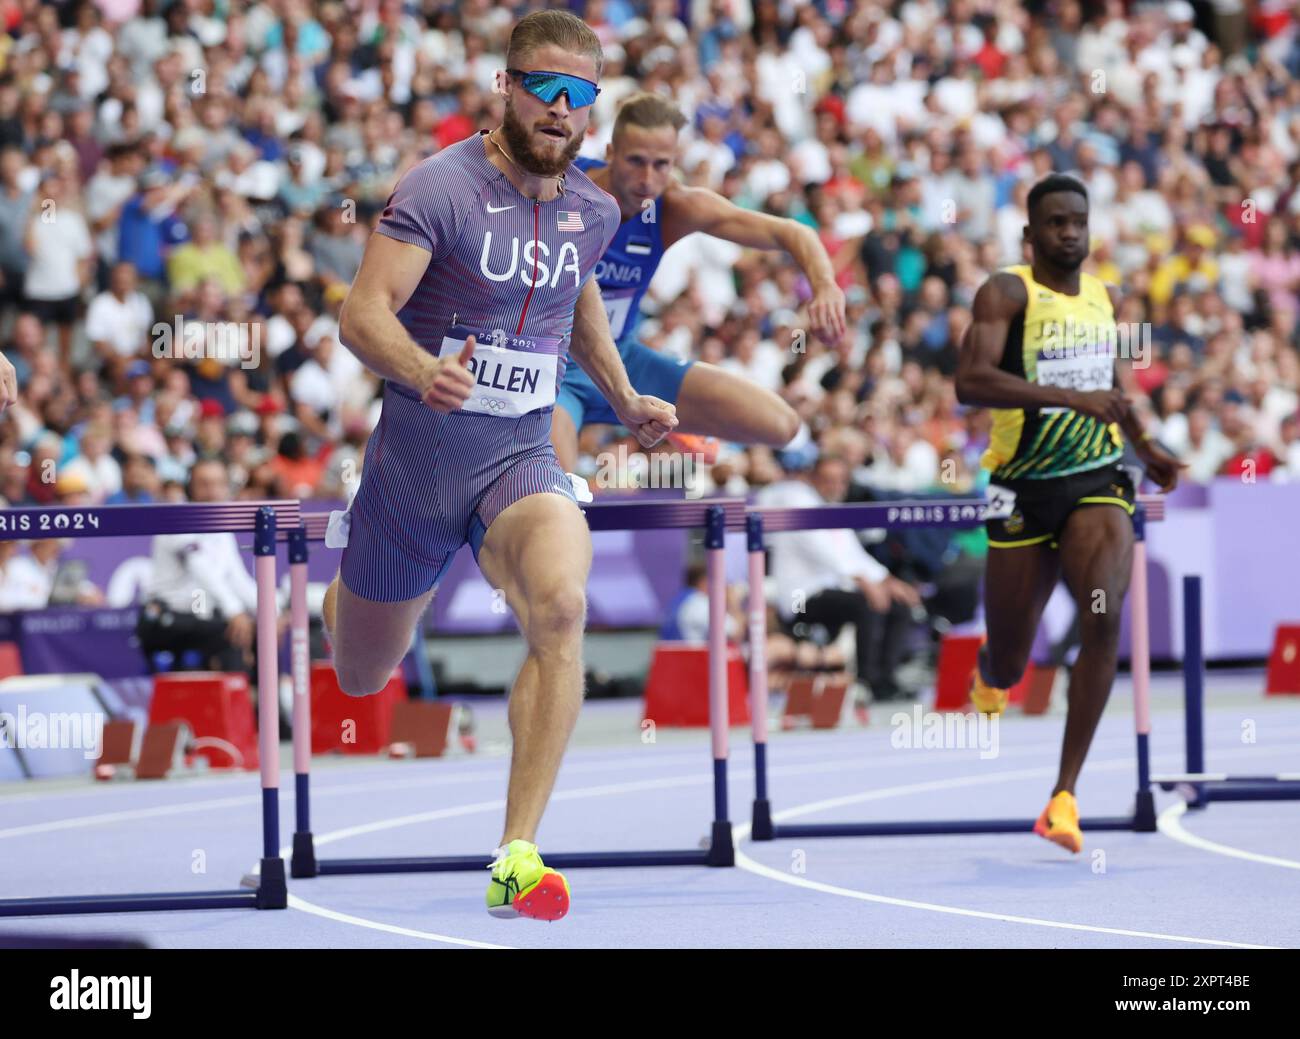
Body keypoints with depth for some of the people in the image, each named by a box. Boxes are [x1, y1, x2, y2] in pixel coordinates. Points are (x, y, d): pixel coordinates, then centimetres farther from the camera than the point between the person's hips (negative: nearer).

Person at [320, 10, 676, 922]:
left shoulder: (594, 212, 4)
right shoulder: (441, 189, -14)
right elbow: (363, 314, -25)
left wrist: (625, 401, 23)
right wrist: (422, 371, -44)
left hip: (523, 457, 2)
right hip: (416, 459, -2)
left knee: (562, 608, -30)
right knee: (362, 677, 14)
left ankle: (518, 857, -29)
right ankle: (345, 582, 56)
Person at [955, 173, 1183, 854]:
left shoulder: (1105, 299, 10)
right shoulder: (1007, 294, -9)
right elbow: (970, 383, -26)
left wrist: (1144, 446, 30)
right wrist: (1072, 398, -32)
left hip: (1098, 481, 3)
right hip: (1025, 488, -3)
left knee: (1103, 620, -23)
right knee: (1007, 667, 5)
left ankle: (1065, 797, -22)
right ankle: (989, 678, 48)